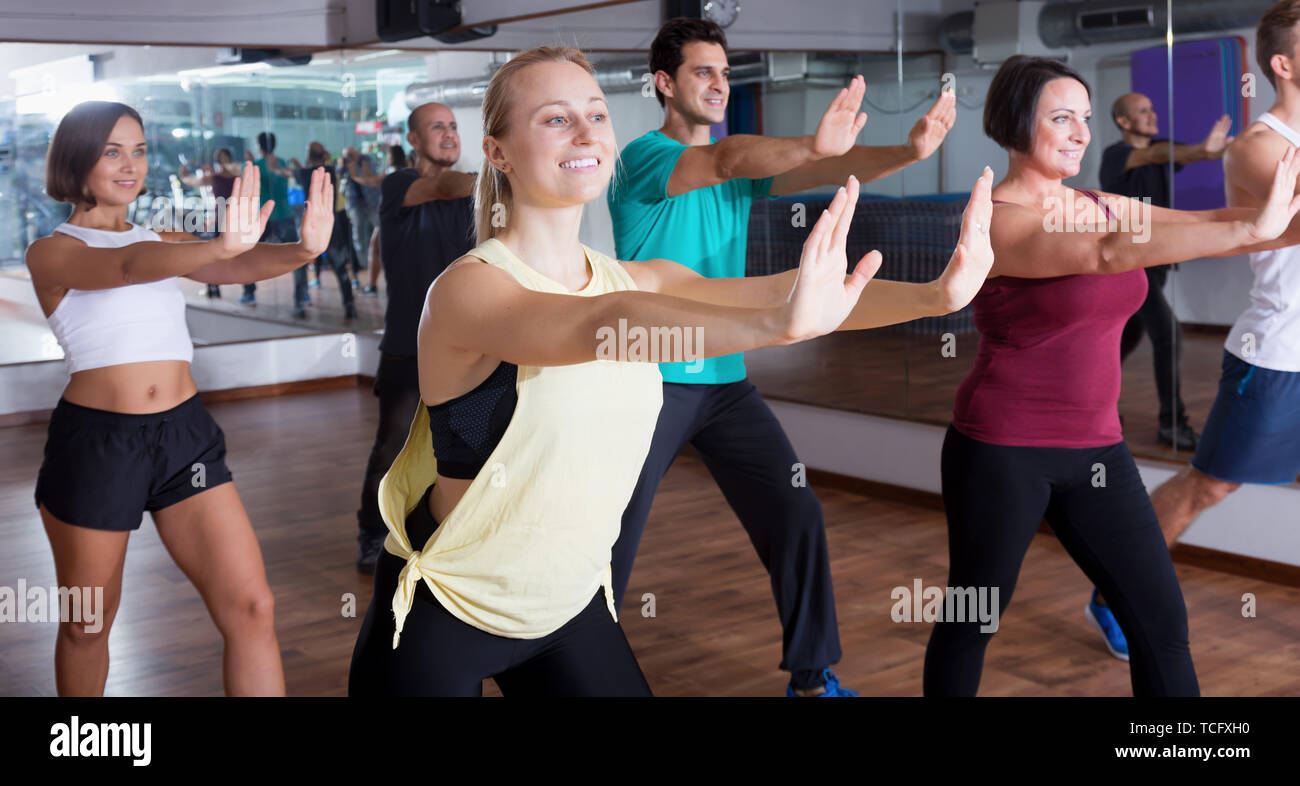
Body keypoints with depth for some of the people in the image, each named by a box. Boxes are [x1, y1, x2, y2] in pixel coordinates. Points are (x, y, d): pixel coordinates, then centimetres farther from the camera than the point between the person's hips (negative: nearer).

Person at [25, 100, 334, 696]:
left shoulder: (165, 242, 13)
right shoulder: (52, 252, -2)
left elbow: (235, 270, -7)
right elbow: (126, 267, -24)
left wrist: (301, 250, -30)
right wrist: (220, 247, -43)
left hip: (185, 433, 4)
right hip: (96, 441, -4)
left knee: (250, 609, -5)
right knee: (87, 625, 11)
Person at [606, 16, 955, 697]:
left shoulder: (743, 161, 10)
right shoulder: (644, 156, -9)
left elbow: (829, 172, -4)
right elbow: (724, 162, -30)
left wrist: (910, 151, -22)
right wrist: (813, 144, -47)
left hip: (726, 381, 6)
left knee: (797, 519, 0)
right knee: (610, 546, 0)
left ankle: (812, 676, 15)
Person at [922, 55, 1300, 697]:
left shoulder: (1106, 207, 8)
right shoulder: (995, 221, -14)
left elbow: (1204, 223, -2)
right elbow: (1106, 254, -29)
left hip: (1095, 450, 6)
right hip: (1001, 452, -6)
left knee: (1162, 624, 4)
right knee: (971, 622, 9)